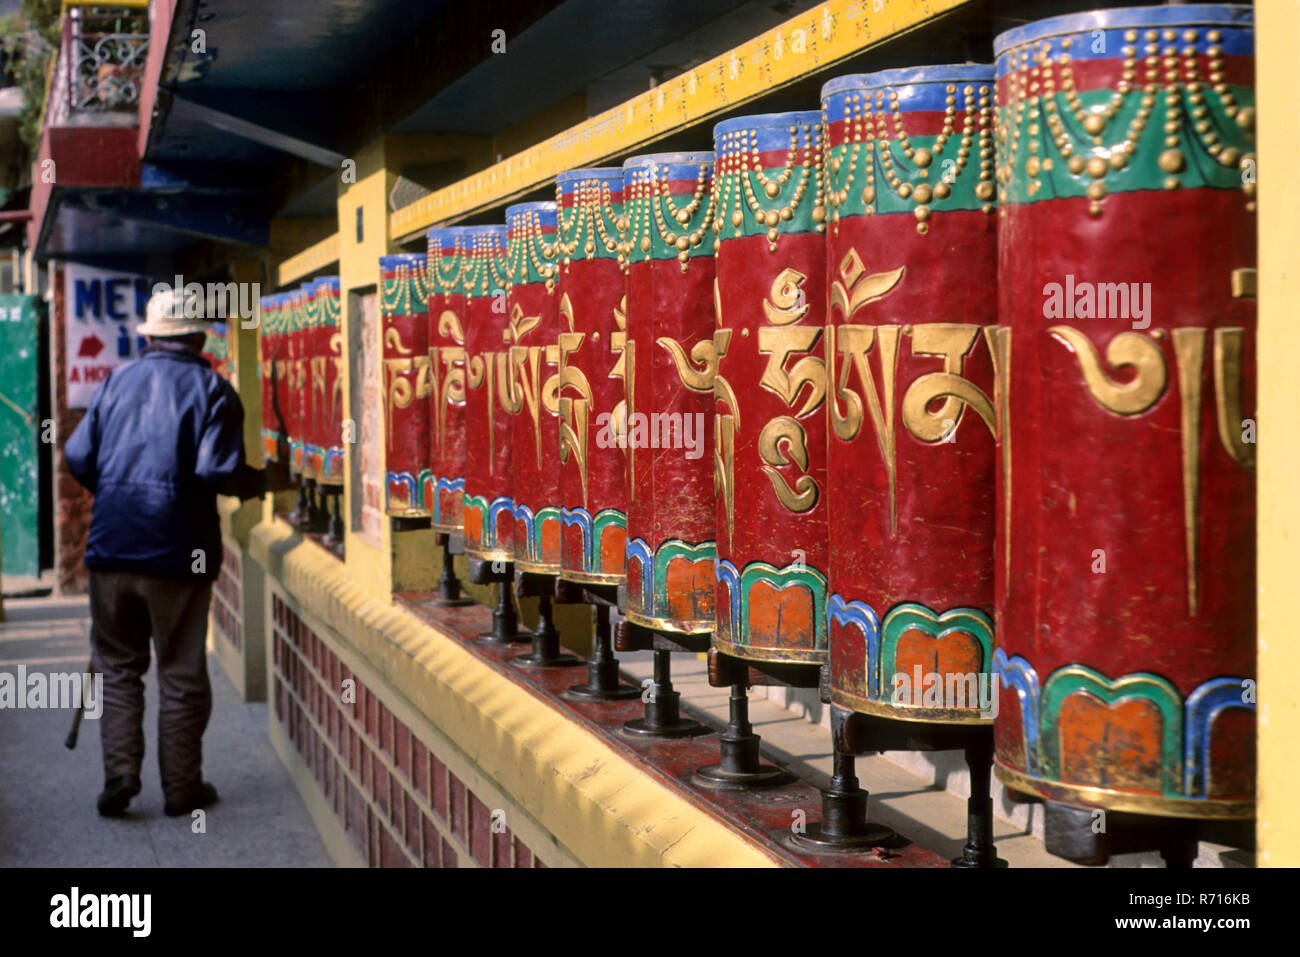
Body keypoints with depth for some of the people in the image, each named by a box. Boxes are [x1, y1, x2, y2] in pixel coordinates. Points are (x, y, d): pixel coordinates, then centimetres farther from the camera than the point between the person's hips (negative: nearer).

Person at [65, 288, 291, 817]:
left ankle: (120, 770, 4)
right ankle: (181, 787, 13)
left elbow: (77, 457, 5)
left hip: (112, 544, 3)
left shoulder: (117, 381, 8)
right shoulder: (210, 388, -3)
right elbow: (216, 471, -15)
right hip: (178, 550, -3)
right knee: (181, 672, 7)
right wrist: (263, 481, 3)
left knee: (117, 665, 15)